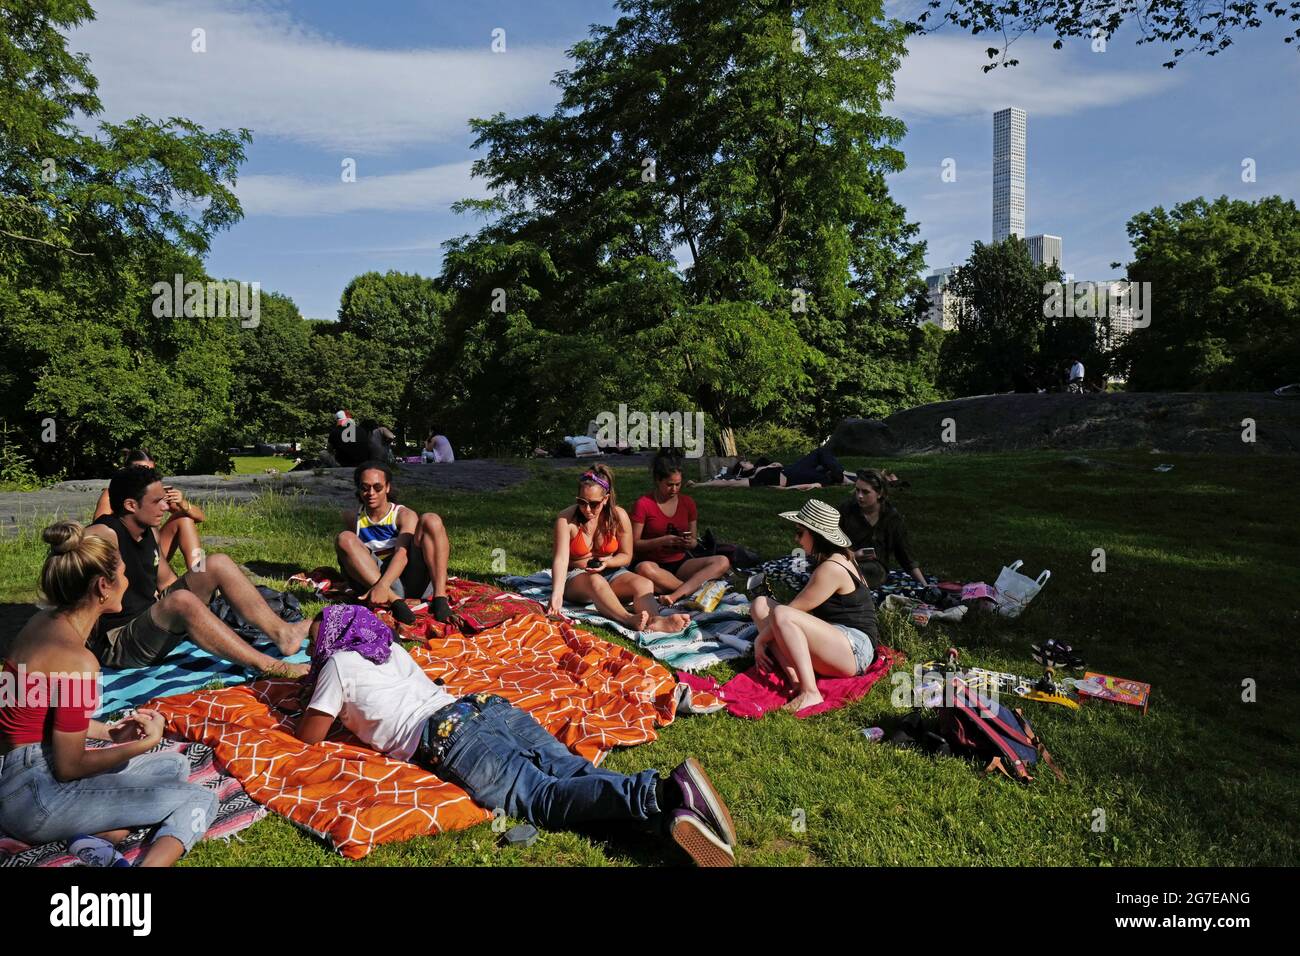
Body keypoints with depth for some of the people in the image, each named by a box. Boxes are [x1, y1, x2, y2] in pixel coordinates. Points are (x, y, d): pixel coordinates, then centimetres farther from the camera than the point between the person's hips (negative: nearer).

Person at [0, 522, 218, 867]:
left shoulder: (43, 621, 2)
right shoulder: (77, 662, -25)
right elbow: (69, 768, -17)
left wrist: (109, 732, 10)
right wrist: (143, 744, -5)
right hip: (36, 795, -9)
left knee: (175, 765, 18)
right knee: (201, 800, -5)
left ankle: (102, 834, -4)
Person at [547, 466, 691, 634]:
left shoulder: (618, 516, -8)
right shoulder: (566, 519, -15)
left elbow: (626, 555, 2)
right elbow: (561, 559, -24)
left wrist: (607, 562, -20)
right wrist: (557, 594, -39)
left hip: (610, 572, 3)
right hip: (577, 576, -3)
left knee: (644, 584, -27)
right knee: (596, 581, -38)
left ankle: (653, 620, -58)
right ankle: (629, 619, -63)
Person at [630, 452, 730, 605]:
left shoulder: (687, 502, 8)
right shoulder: (643, 504, -6)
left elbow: (693, 540, 14)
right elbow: (634, 545, -7)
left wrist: (690, 543, -10)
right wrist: (662, 541, -20)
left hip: (680, 563, 5)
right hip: (653, 563, -4)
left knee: (722, 562, -20)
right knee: (644, 569, -41)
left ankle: (676, 595, -37)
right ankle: (695, 588, -25)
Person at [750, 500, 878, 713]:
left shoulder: (831, 569, -17)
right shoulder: (840, 558, 13)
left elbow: (793, 609, -14)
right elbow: (803, 611, 15)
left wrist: (760, 639, -4)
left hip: (854, 650, -10)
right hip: (837, 641, 10)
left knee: (781, 614, -30)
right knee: (761, 604, 0)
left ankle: (809, 692, -32)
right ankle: (795, 678, -16)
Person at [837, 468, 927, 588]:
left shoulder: (893, 518, 2)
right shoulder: (846, 509, 1)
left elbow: (906, 557, 7)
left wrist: (924, 586, 2)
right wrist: (853, 555, -12)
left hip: (876, 569, 1)